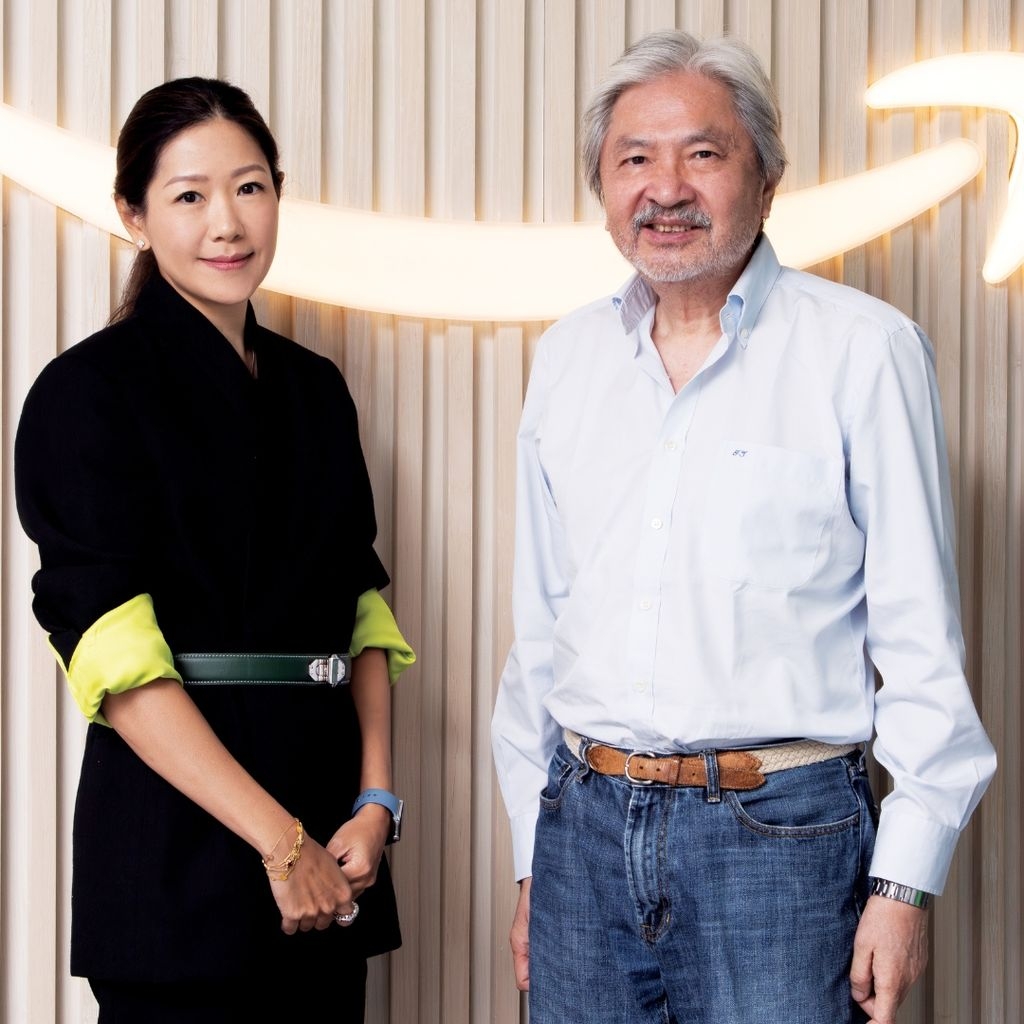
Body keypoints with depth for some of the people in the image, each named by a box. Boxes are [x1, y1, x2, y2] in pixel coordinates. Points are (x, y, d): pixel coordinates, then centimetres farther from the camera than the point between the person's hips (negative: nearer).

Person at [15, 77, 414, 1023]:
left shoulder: (315, 388, 13)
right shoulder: (90, 389, -6)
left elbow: (362, 608, 12)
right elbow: (114, 650, -14)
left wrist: (376, 800, -2)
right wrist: (280, 840, -17)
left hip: (328, 839, 6)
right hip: (180, 839, -5)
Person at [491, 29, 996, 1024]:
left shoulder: (862, 350, -5)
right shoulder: (567, 359, 9)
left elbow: (921, 640, -5)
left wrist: (904, 882, -8)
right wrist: (532, 858, 15)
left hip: (777, 831, -4)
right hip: (584, 827, 4)